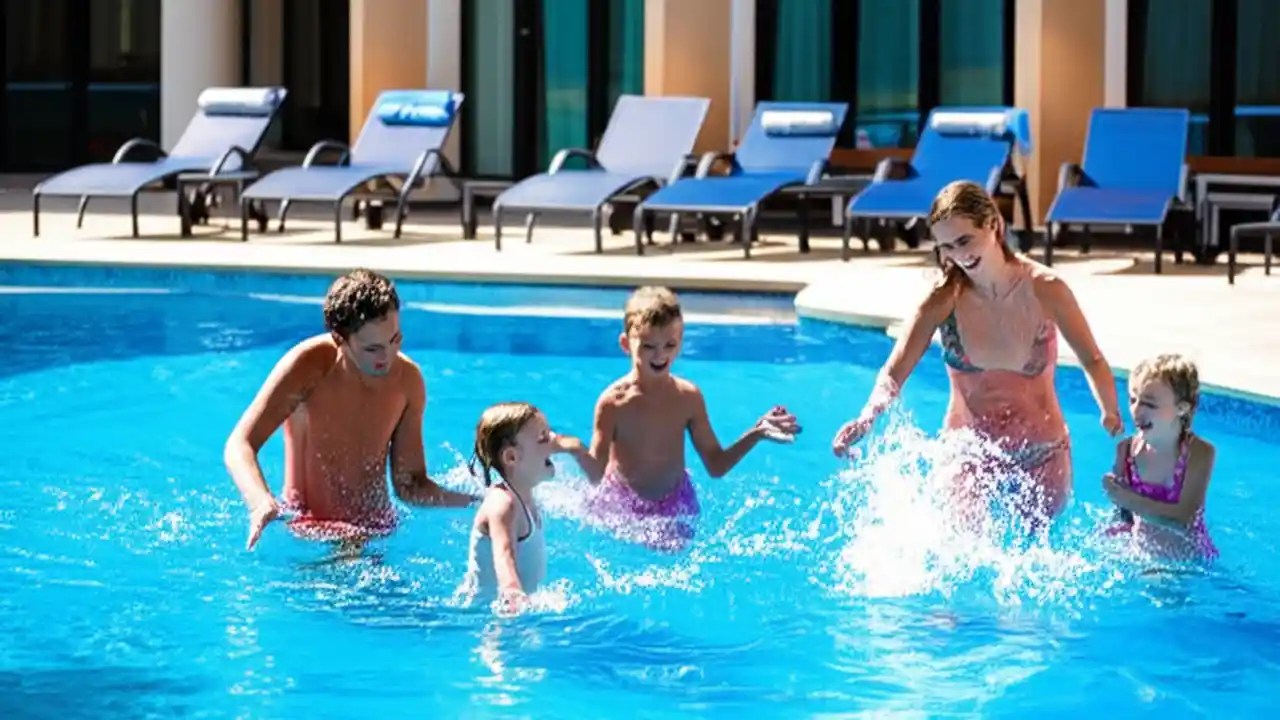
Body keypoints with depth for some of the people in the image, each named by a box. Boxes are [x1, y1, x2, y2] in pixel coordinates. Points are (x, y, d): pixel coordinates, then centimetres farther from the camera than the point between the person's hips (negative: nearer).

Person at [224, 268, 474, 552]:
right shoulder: (309, 366, -17)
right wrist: (261, 503, -44)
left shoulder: (407, 380, -5)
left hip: (377, 532, 3)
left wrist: (474, 501, -15)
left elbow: (410, 485, 4)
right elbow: (239, 446, -23)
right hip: (307, 532, -3)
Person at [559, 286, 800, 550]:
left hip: (675, 508, 3)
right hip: (620, 507, -3)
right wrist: (579, 453, -43)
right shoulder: (614, 402, -19)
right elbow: (597, 476, -22)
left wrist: (756, 433, -12)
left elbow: (716, 466, -2)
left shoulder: (688, 397, -8)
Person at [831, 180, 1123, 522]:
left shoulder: (1045, 290, -15)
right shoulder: (943, 298, -13)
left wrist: (1110, 413, -12)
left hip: (1041, 457, 0)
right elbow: (894, 373, -20)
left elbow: (1092, 361, -1)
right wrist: (868, 416, -38)